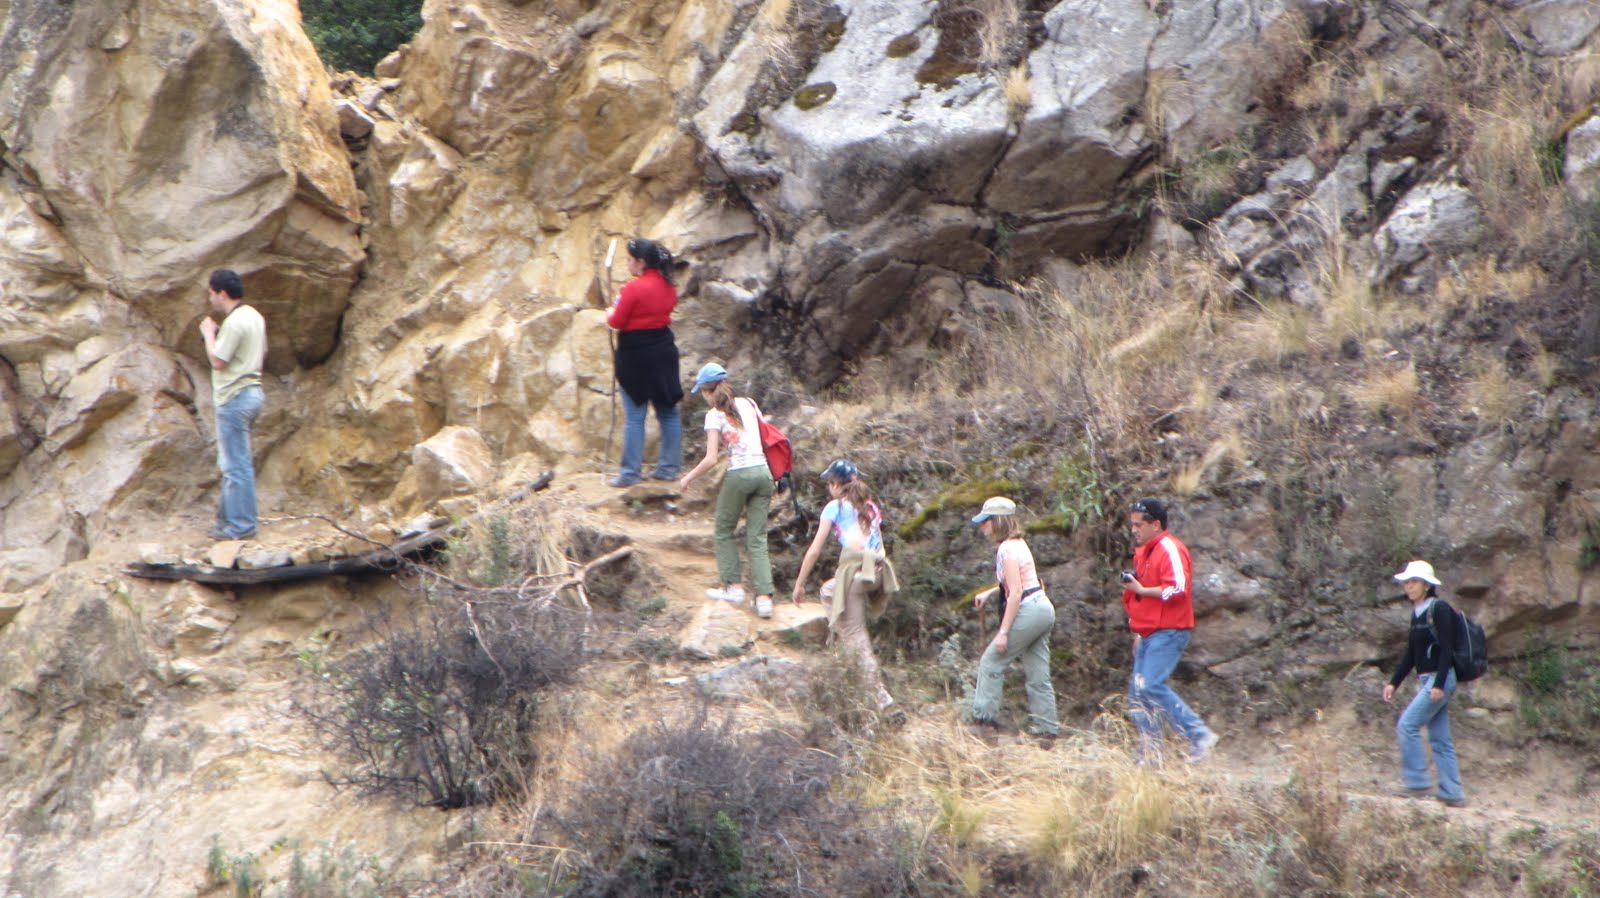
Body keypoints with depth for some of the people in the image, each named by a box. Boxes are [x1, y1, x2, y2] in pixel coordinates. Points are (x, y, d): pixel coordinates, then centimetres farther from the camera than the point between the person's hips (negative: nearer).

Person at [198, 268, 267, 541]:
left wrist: (209, 334, -4)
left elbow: (217, 361, -19)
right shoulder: (254, 317, 11)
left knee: (236, 464, -5)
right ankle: (229, 516, 25)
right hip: (252, 391, 10)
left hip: (235, 397, -10)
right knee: (232, 461, 18)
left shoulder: (235, 323, -19)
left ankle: (241, 525, -3)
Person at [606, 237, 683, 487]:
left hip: (636, 355, -7)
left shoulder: (634, 288, -19)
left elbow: (617, 321, -15)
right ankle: (669, 466, 16)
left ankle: (630, 473, 1)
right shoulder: (667, 285, 4)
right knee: (668, 412, 12)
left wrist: (611, 314, 8)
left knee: (634, 417, -2)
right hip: (664, 351, 7)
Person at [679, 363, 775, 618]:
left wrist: (688, 478, 7)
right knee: (757, 538, 5)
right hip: (763, 472, 5)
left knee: (724, 532, 17)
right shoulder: (748, 404, 11)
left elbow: (711, 459, -8)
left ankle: (733, 585, 13)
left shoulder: (714, 415, -4)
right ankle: (764, 596, -4)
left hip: (739, 474, -5)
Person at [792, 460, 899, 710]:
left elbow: (814, 550, 5)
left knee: (855, 634, 0)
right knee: (828, 591, 33)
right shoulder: (871, 507, 23)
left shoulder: (835, 506, 6)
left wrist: (799, 584, 11)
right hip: (878, 570, 7)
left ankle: (879, 693, -5)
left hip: (854, 567, -7)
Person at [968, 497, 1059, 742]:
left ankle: (984, 718, -2)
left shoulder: (1007, 549, -13)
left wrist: (1003, 632, -18)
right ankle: (1046, 730, 8)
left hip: (1028, 611, -9)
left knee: (991, 662, -2)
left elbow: (1016, 593, -18)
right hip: (1043, 609, 9)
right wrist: (989, 593, 18)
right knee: (1038, 675, 8)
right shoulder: (1018, 543, 15)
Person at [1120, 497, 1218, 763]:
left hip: (1169, 632, -10)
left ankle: (1200, 736, -16)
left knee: (1152, 686, -20)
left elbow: (1178, 590, -22)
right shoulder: (1143, 552, 21)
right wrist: (1138, 634, 26)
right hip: (1150, 634, 10)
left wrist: (1141, 590, -16)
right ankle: (1149, 753, 7)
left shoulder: (1170, 549, -10)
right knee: (1137, 691, 4)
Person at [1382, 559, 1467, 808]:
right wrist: (1393, 683, 14)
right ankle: (1452, 794, 9)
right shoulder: (1417, 613, 16)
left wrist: (1439, 684, -23)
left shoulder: (1439, 609, -9)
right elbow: (1410, 655, 20)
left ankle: (1416, 783, -11)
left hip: (1440, 679, -9)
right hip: (1426, 681, 9)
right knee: (1440, 739, 7)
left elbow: (1447, 648, -16)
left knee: (1407, 725, -14)